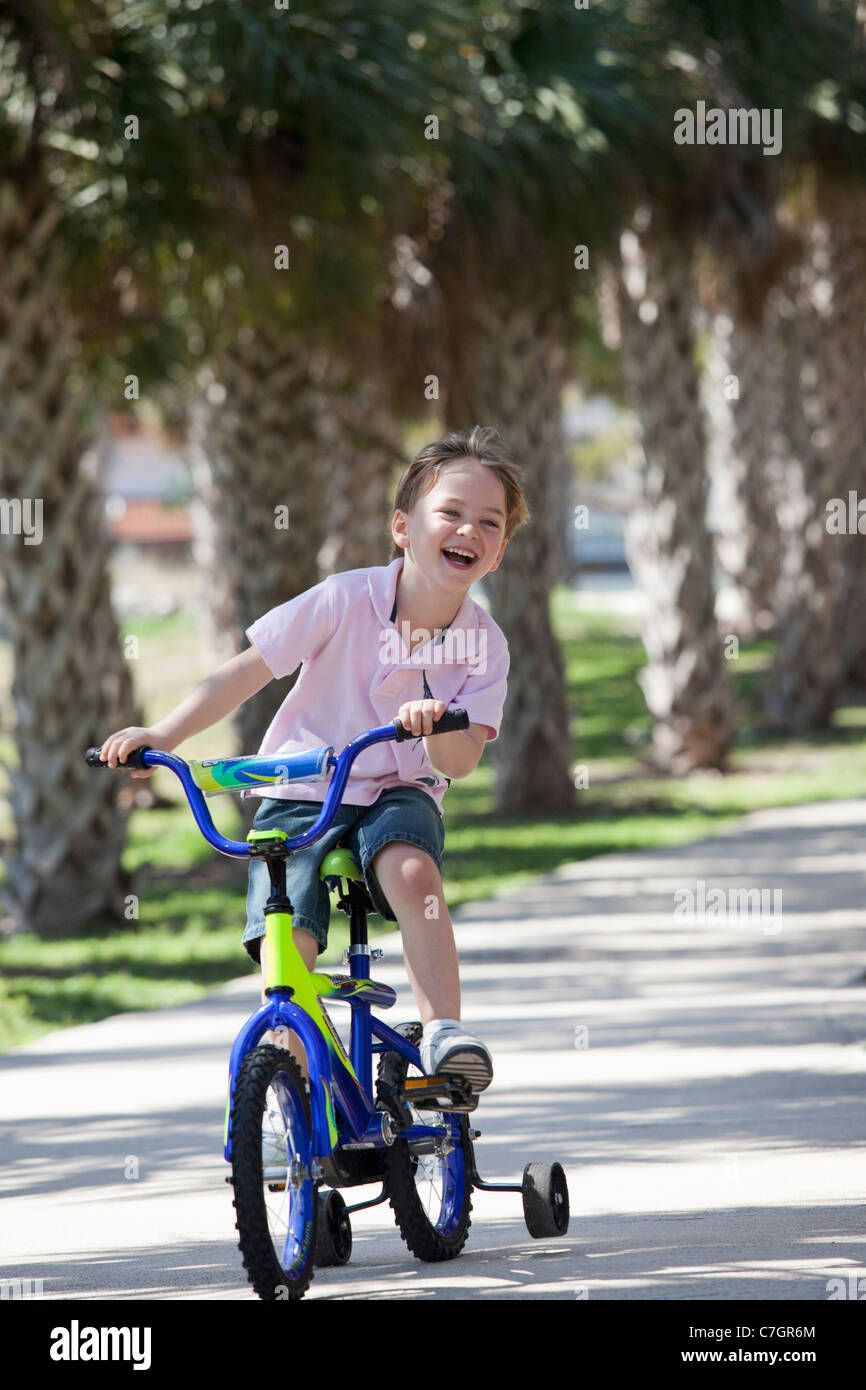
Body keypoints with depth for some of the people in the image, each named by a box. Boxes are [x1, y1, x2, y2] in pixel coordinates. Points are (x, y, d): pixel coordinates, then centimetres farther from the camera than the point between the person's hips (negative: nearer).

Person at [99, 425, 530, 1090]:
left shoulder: (484, 642, -6)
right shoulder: (344, 601, -13)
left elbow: (461, 759, -14)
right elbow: (248, 671, -10)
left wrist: (438, 727, -38)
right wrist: (162, 736, -17)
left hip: (399, 794, 1)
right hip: (301, 796, -1)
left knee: (412, 871, -34)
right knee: (285, 940, -20)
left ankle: (444, 1032, -28)